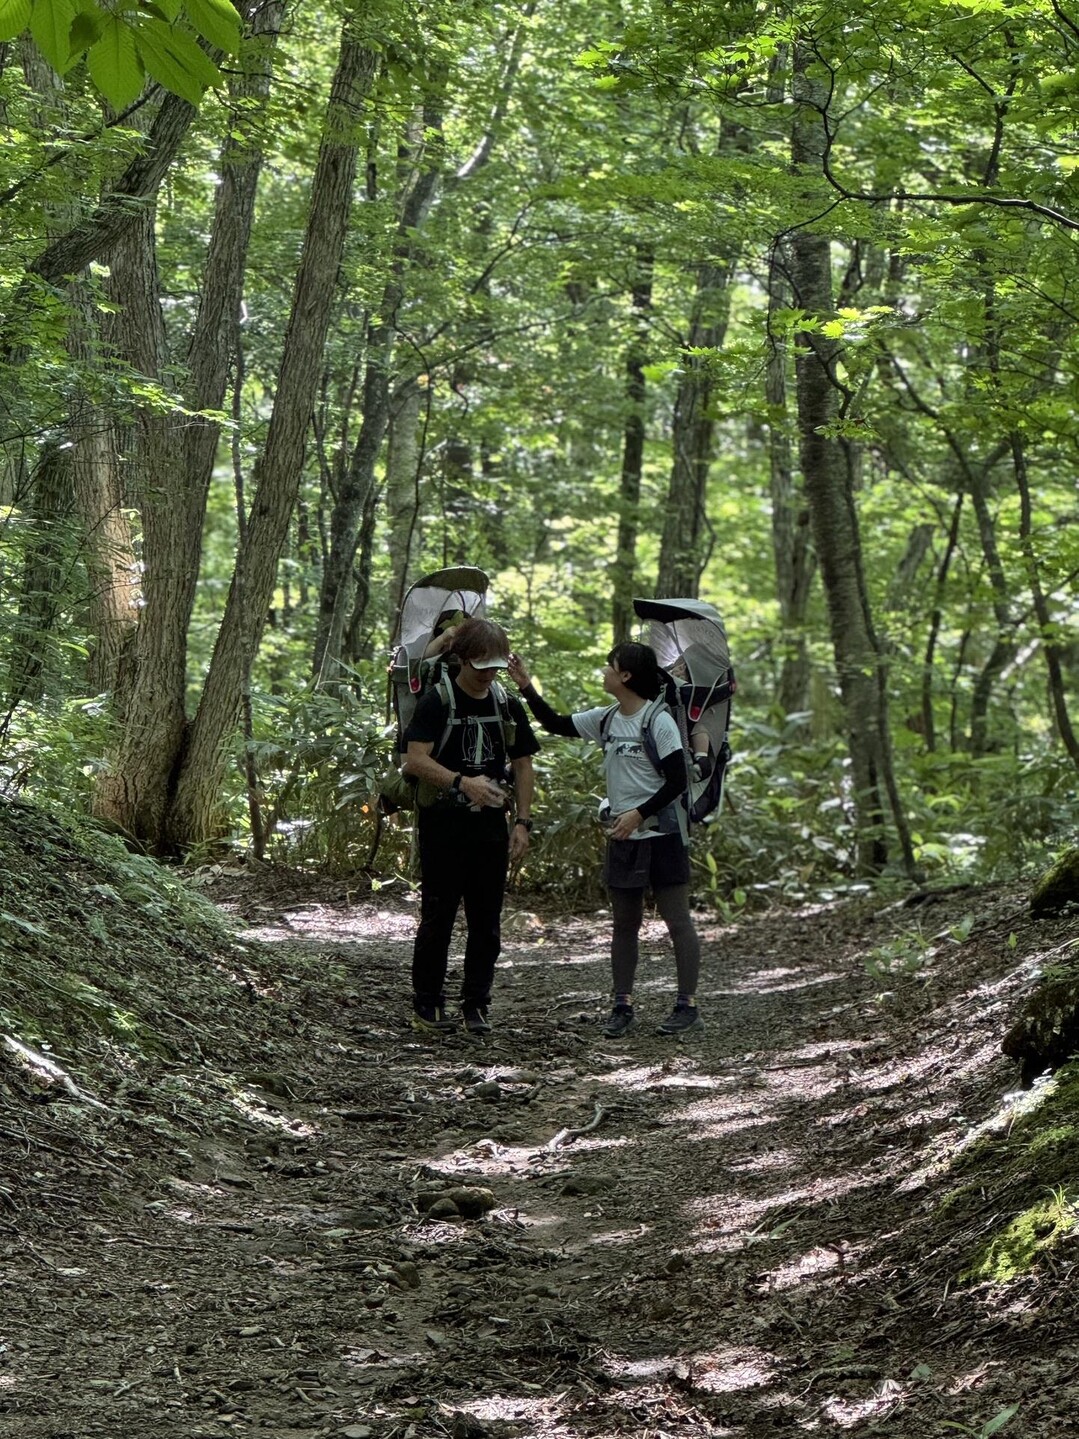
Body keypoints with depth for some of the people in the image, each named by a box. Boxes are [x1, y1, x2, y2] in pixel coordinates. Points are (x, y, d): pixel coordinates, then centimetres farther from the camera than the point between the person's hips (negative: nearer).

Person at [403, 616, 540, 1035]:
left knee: (487, 922, 5)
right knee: (438, 918, 0)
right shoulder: (437, 702, -6)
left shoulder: (508, 706, 9)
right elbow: (415, 760, -15)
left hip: (491, 828, 5)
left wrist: (522, 821, 6)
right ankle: (427, 1005, 9)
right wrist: (463, 783, -26)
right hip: (443, 827, -4)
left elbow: (523, 765, 14)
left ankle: (476, 1005, 13)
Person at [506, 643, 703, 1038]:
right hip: (622, 838, 8)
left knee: (678, 921, -1)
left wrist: (639, 814, -20)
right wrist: (525, 686, 9)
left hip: (660, 835, -8)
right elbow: (555, 723, 17)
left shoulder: (659, 722, -13)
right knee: (624, 924, 11)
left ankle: (687, 1006, 3)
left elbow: (677, 781, -15)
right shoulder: (606, 720, 8)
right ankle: (623, 1005, 17)